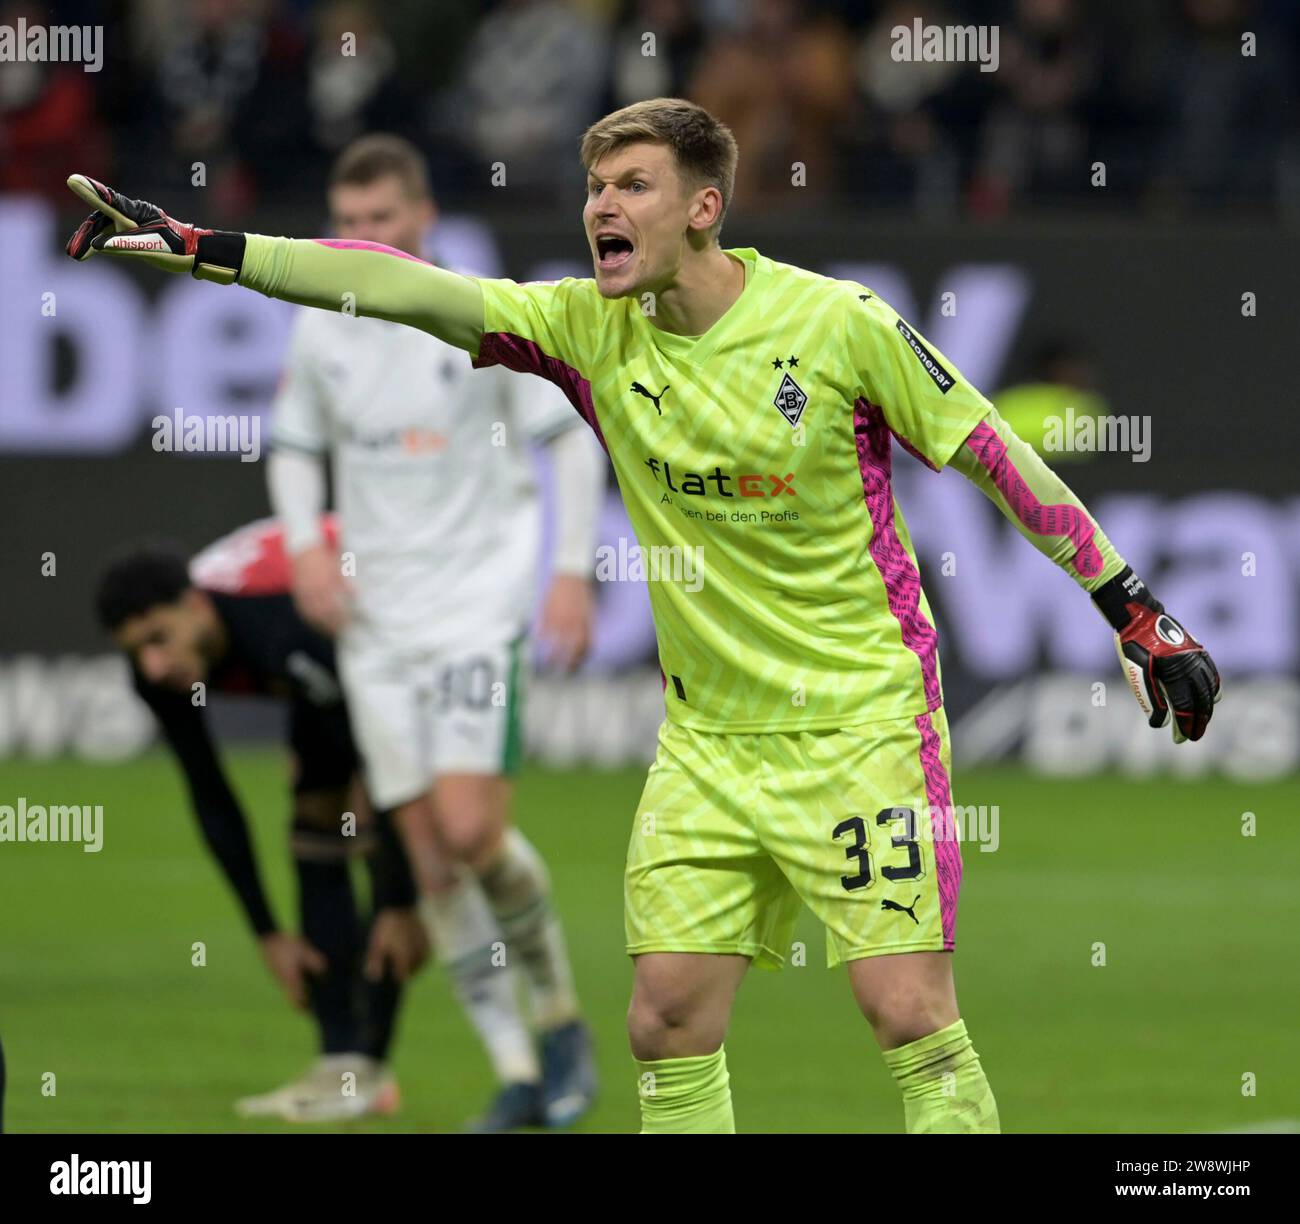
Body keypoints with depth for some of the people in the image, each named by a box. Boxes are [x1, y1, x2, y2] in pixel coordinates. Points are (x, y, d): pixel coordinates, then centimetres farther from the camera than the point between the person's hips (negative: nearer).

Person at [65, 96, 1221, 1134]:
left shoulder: (840, 325, -12)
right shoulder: (590, 330, -2)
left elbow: (999, 459, -4)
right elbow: (400, 286, -9)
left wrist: (1136, 614, -2)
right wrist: (195, 247, -17)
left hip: (863, 723, -4)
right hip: (707, 738, 5)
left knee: (909, 1014, -10)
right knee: (669, 1021, -1)